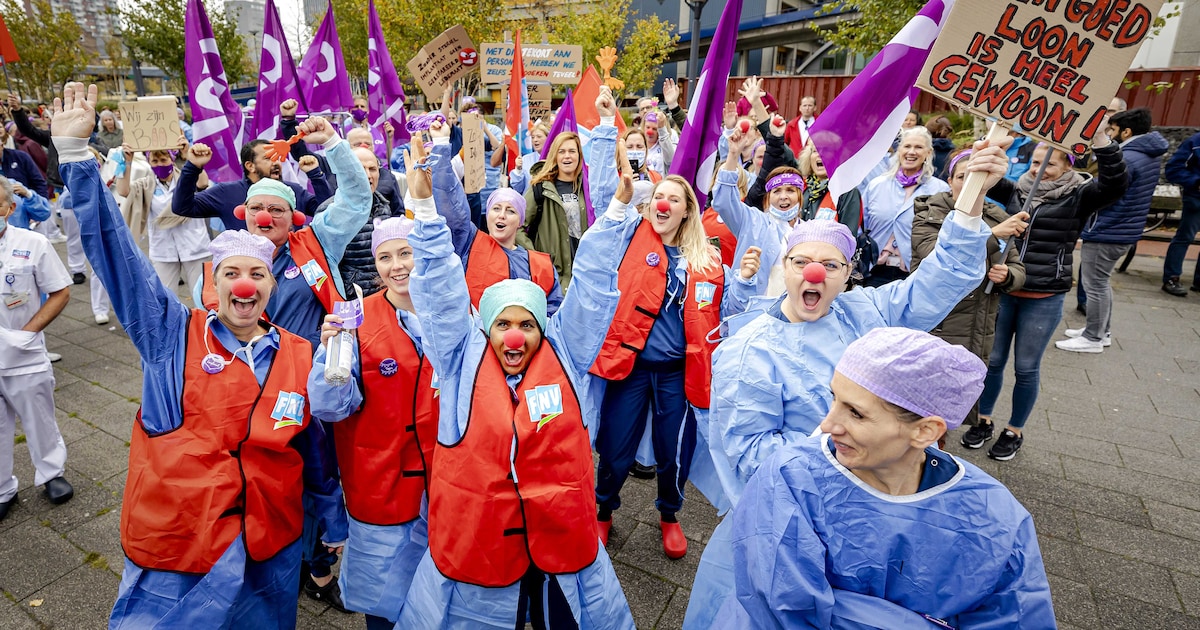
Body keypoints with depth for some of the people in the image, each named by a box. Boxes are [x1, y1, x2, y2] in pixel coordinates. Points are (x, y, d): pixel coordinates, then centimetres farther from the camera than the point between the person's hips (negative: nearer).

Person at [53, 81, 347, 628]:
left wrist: (334, 522, 13)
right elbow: (115, 253, -11)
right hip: (172, 549, -1)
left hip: (271, 552, 2)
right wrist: (74, 152, -17)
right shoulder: (172, 335, -5)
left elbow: (315, 450, 6)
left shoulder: (298, 355, -2)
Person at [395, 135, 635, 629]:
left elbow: (591, 285, -8)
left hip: (563, 538, 1)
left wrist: (616, 208, -13)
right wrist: (424, 205, -18)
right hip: (472, 541, 0)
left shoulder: (564, 352, -5)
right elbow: (442, 289, -11)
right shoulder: (463, 357, -4)